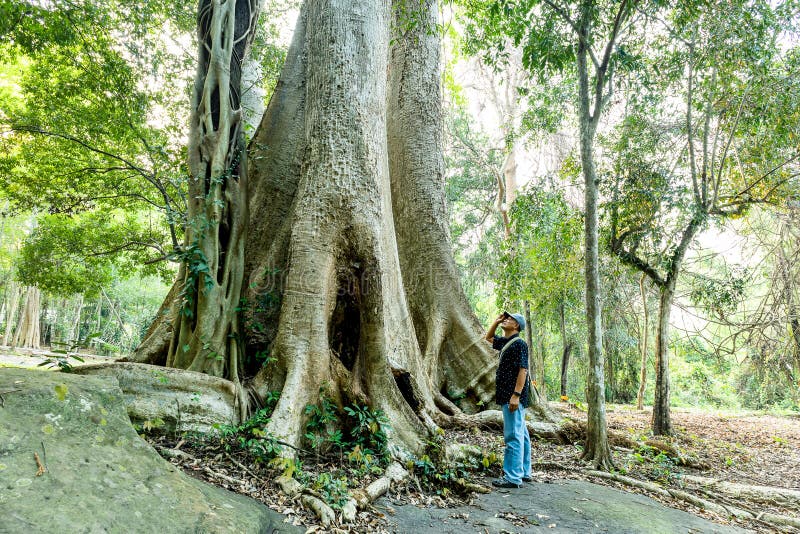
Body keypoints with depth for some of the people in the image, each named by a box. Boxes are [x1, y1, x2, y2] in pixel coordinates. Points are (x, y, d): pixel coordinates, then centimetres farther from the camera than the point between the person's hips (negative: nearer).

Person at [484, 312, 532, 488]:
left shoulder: (519, 343, -12)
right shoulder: (505, 342, 15)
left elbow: (523, 370, -19)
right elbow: (488, 338, 33)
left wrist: (516, 395, -25)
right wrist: (496, 322, 17)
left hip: (513, 396, -10)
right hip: (507, 396, 10)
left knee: (513, 435, -9)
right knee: (520, 434, 15)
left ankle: (513, 477, -6)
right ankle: (524, 472, 24)